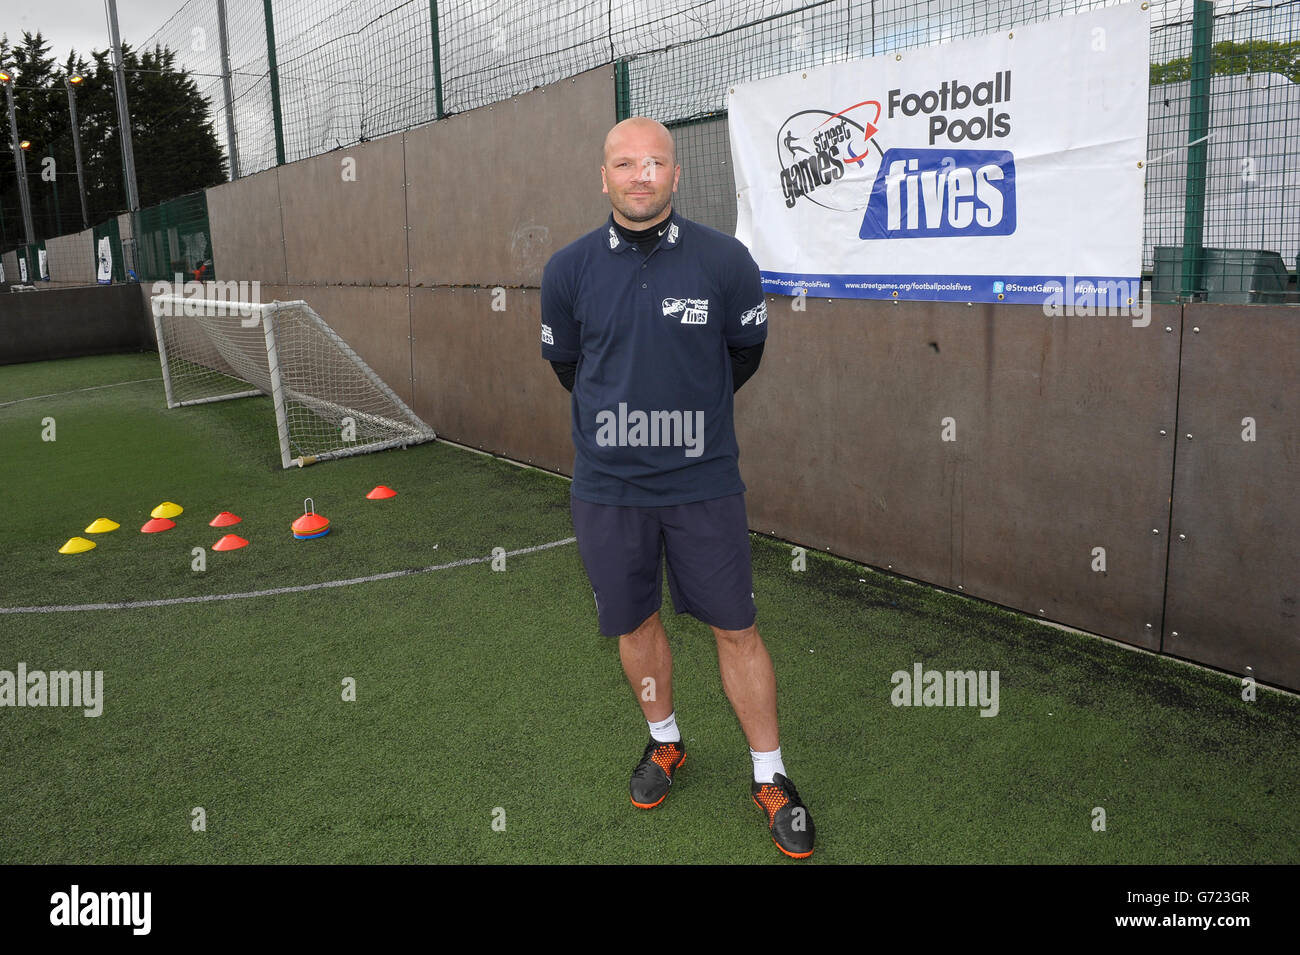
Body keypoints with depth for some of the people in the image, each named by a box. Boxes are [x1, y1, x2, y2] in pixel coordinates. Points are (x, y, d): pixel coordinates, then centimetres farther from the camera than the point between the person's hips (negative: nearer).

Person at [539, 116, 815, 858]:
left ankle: (770, 777, 23)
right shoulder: (569, 269, -4)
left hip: (704, 483, -1)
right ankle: (666, 743, 40)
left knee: (737, 629, 5)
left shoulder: (726, 261, -8)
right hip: (607, 487, 2)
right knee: (635, 624, 15)